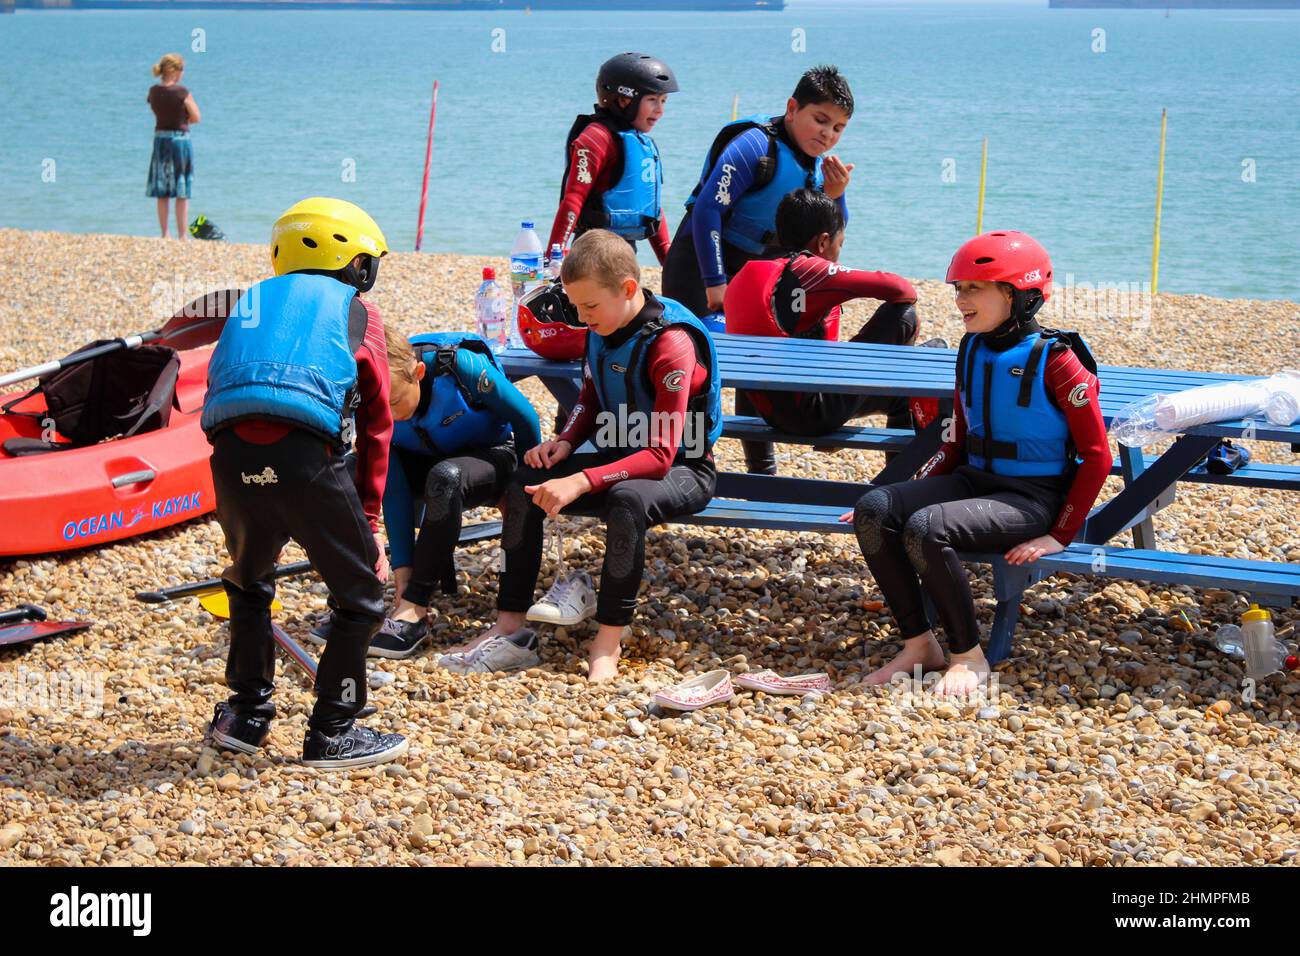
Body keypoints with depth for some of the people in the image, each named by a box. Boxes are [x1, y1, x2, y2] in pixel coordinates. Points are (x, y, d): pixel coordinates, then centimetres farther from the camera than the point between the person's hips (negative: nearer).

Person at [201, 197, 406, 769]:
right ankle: (331, 734, 18)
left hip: (230, 454, 4)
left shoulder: (252, 303, 31)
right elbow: (375, 427, 20)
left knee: (248, 583, 30)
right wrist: (369, 517, 26)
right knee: (360, 596, 14)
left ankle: (247, 717, 32)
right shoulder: (357, 313, 21)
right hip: (304, 458, -4)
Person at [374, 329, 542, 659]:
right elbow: (392, 490, -21)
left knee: (445, 477, -39)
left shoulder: (462, 366, -32)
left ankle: (413, 613, -33)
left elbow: (525, 418, -17)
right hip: (427, 461, 4)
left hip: (492, 456, -4)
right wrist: (403, 573, -26)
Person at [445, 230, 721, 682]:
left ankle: (607, 643, -28)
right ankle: (510, 629, -10)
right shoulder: (600, 331, -1)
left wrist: (580, 482, -36)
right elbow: (590, 400, 17)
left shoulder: (671, 344, -26)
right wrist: (566, 441, -6)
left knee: (628, 499, -40)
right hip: (620, 457, 8)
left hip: (683, 469, -8)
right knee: (523, 486, -10)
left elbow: (662, 455, -29)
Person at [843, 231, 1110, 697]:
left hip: (1034, 497, -7)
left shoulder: (1056, 361, -14)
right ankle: (918, 644, -7)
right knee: (873, 509, -16)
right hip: (975, 479, 7)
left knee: (927, 528, -32)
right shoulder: (972, 351, 8)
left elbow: (1096, 457, -11)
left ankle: (969, 657, -13)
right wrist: (910, 495, 8)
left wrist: (1060, 536, -15)